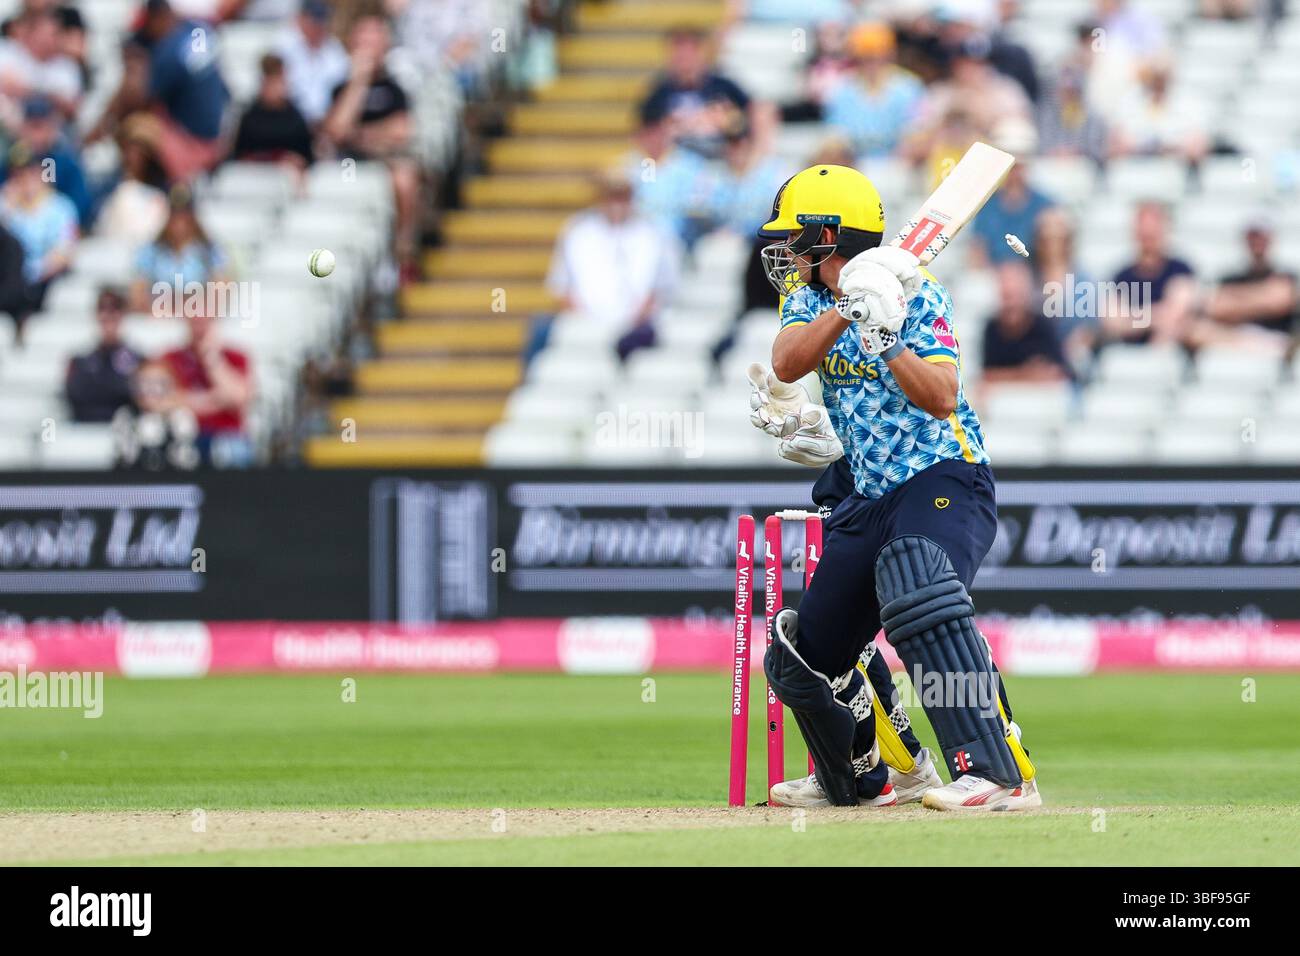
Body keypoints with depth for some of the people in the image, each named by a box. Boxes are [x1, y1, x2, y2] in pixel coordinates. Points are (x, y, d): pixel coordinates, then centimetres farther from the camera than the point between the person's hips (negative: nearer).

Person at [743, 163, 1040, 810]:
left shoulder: (917, 295, -10)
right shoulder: (810, 297, 10)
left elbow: (942, 398, -24)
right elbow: (786, 364, -11)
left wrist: (885, 338, -37)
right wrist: (844, 310, -25)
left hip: (944, 482, -8)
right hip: (870, 498, 8)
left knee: (915, 586, -38)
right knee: (803, 655, 13)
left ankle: (1000, 774, -44)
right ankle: (862, 781, 41)